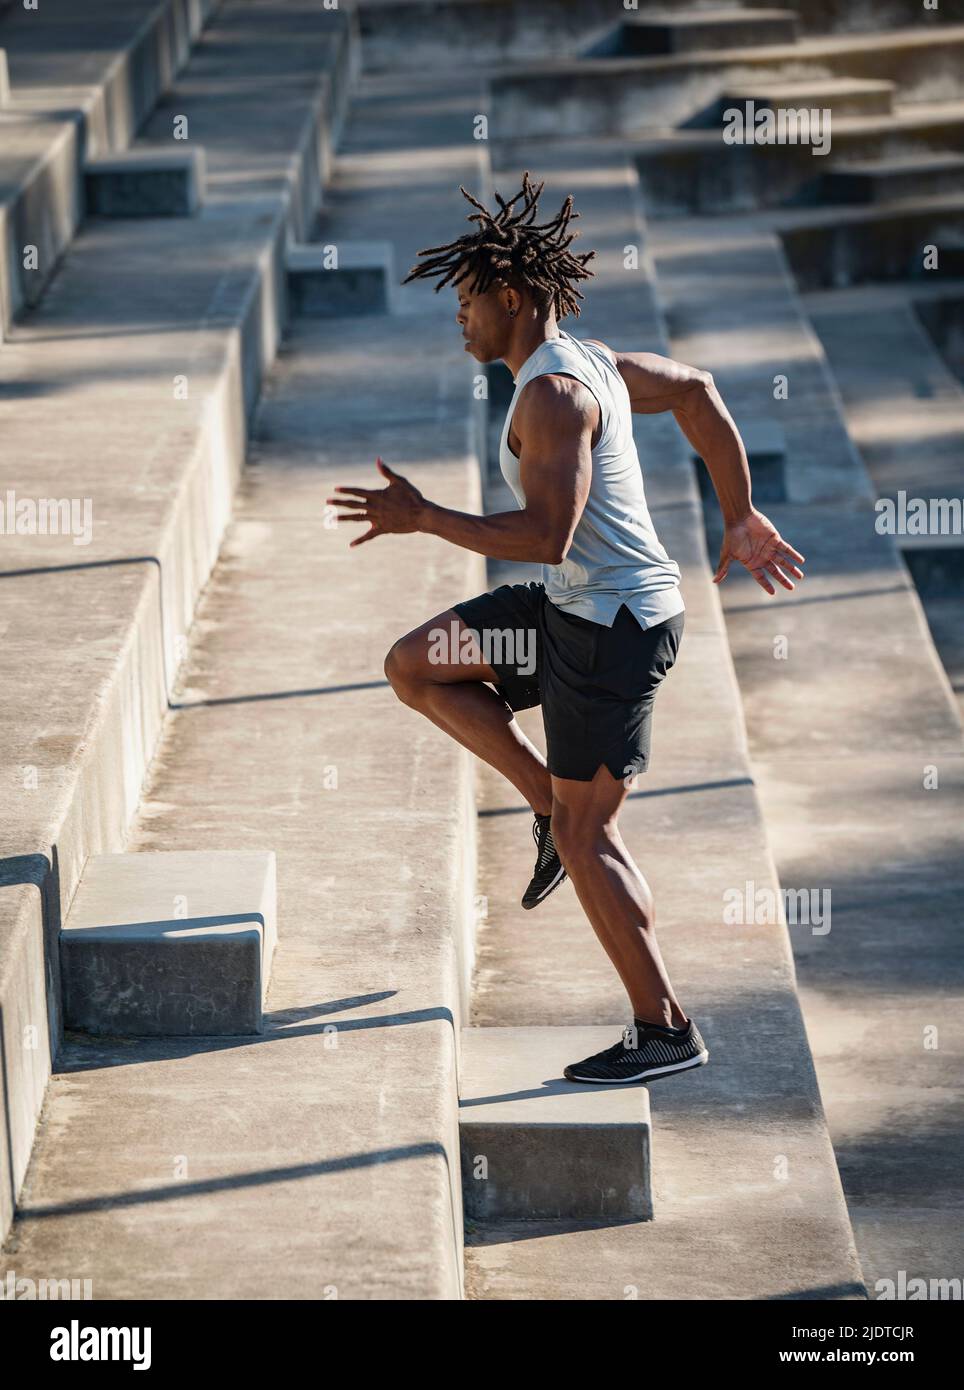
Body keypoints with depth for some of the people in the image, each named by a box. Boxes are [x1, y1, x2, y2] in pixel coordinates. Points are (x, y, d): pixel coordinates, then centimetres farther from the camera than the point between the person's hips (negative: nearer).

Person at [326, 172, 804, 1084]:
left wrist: (422, 519, -23)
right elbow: (694, 391, 22)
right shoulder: (586, 360, 9)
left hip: (613, 628, -10)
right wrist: (741, 519, 27)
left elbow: (546, 535, -29)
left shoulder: (553, 393, -22)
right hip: (574, 608, 10)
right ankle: (551, 804, 14)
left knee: (586, 840, -1)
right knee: (414, 668, 12)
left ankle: (665, 1031, 8)